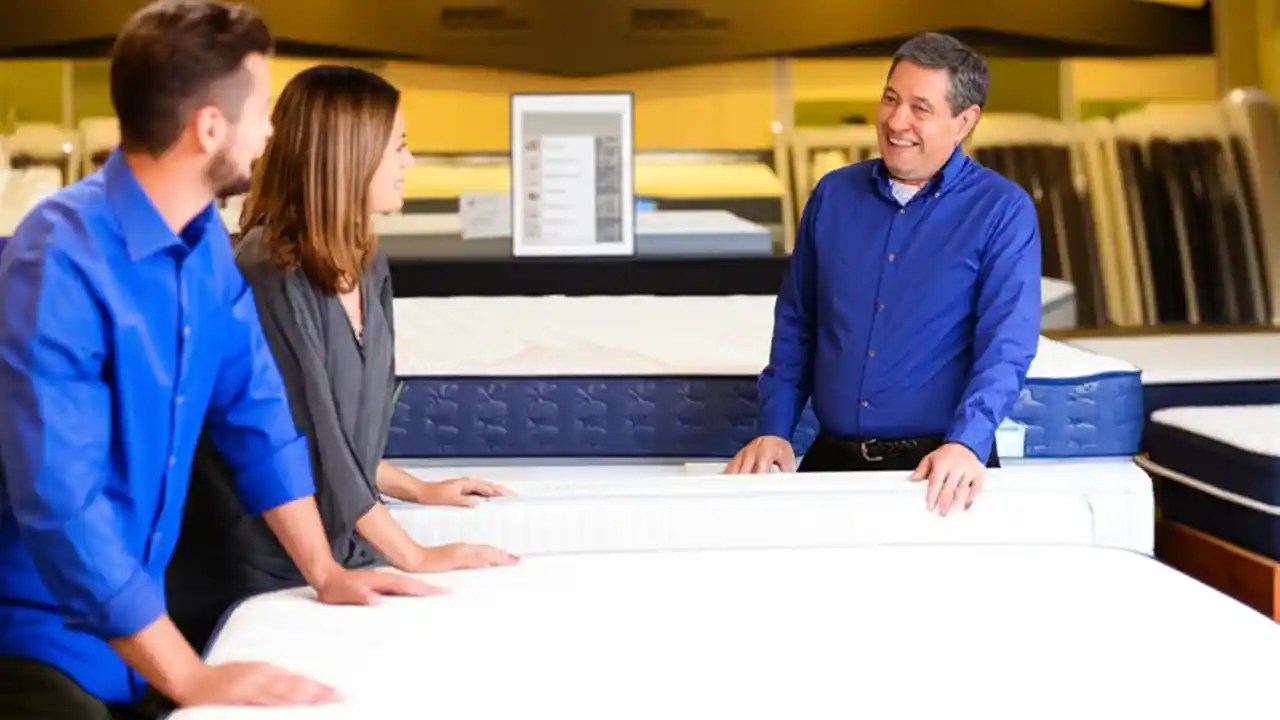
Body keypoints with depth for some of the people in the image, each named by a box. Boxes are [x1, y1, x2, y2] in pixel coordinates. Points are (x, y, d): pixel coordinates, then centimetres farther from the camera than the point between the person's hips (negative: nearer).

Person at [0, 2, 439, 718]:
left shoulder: (209, 244, 1)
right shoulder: (60, 264, -25)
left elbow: (258, 414, 12)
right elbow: (61, 506, -30)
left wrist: (325, 572, 11)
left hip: (132, 624, 8)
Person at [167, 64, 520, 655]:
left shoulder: (367, 268, 6)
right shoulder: (271, 277, -20)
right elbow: (308, 434, -22)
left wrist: (419, 490, 18)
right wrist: (414, 555, -20)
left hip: (336, 559, 8)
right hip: (260, 574, -8)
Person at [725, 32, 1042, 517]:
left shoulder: (1003, 212, -4)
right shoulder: (834, 194, 9)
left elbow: (1006, 345, -14)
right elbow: (795, 323, 14)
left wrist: (967, 444, -28)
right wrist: (774, 430, 4)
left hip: (937, 471, -4)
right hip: (831, 459, 4)